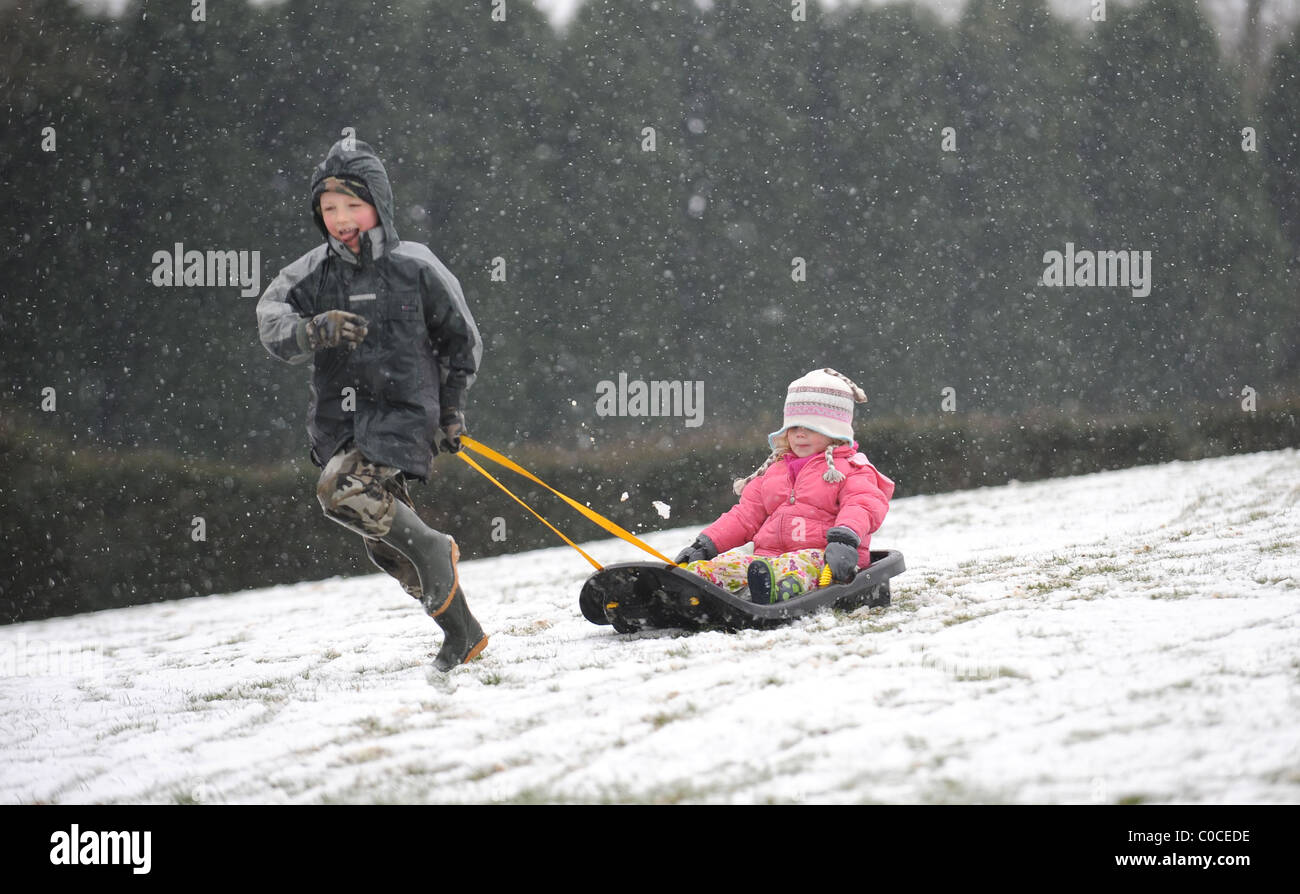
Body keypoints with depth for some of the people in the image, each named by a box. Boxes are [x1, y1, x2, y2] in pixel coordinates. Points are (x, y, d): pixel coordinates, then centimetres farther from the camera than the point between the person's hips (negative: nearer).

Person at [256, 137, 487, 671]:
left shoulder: (415, 268, -3)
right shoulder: (312, 274, 3)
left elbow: (461, 341, 9)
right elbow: (273, 320, -13)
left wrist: (450, 407, 4)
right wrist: (312, 331, -34)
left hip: (402, 412, -5)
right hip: (339, 421, 5)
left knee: (344, 491, -30)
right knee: (388, 545, 8)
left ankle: (433, 549, -8)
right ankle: (462, 635, 23)